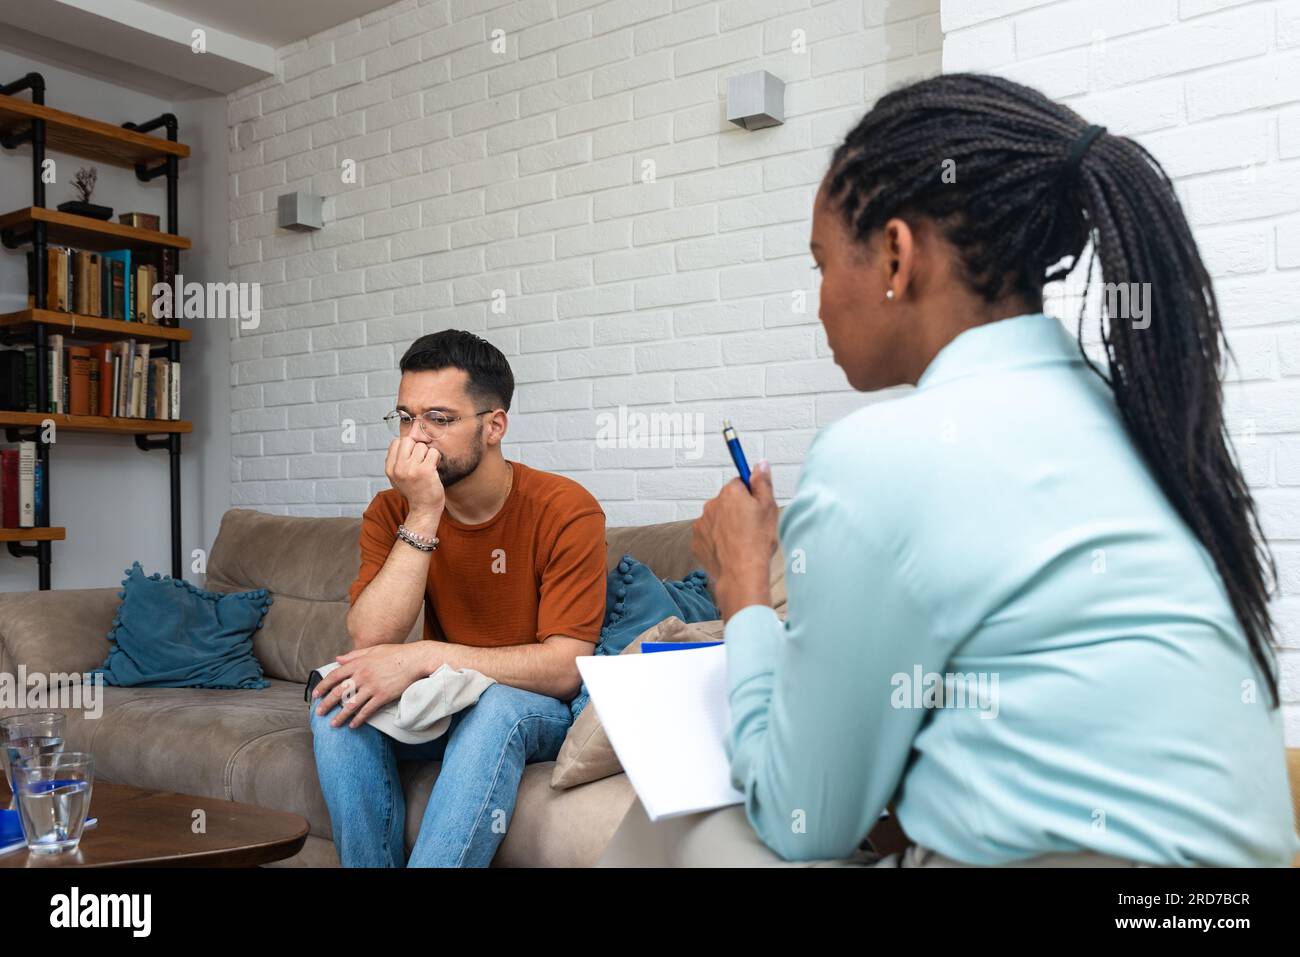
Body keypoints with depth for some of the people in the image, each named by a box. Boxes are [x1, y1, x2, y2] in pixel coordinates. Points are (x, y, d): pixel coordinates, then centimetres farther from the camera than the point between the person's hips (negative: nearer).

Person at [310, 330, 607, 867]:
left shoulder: (566, 511, -16)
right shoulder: (392, 512, -4)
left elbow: (564, 669, -21)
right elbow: (368, 644, -17)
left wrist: (426, 657, -29)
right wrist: (422, 517, -24)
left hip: (533, 708, -4)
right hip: (434, 704, 4)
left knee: (495, 705, -35)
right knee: (338, 695, -22)